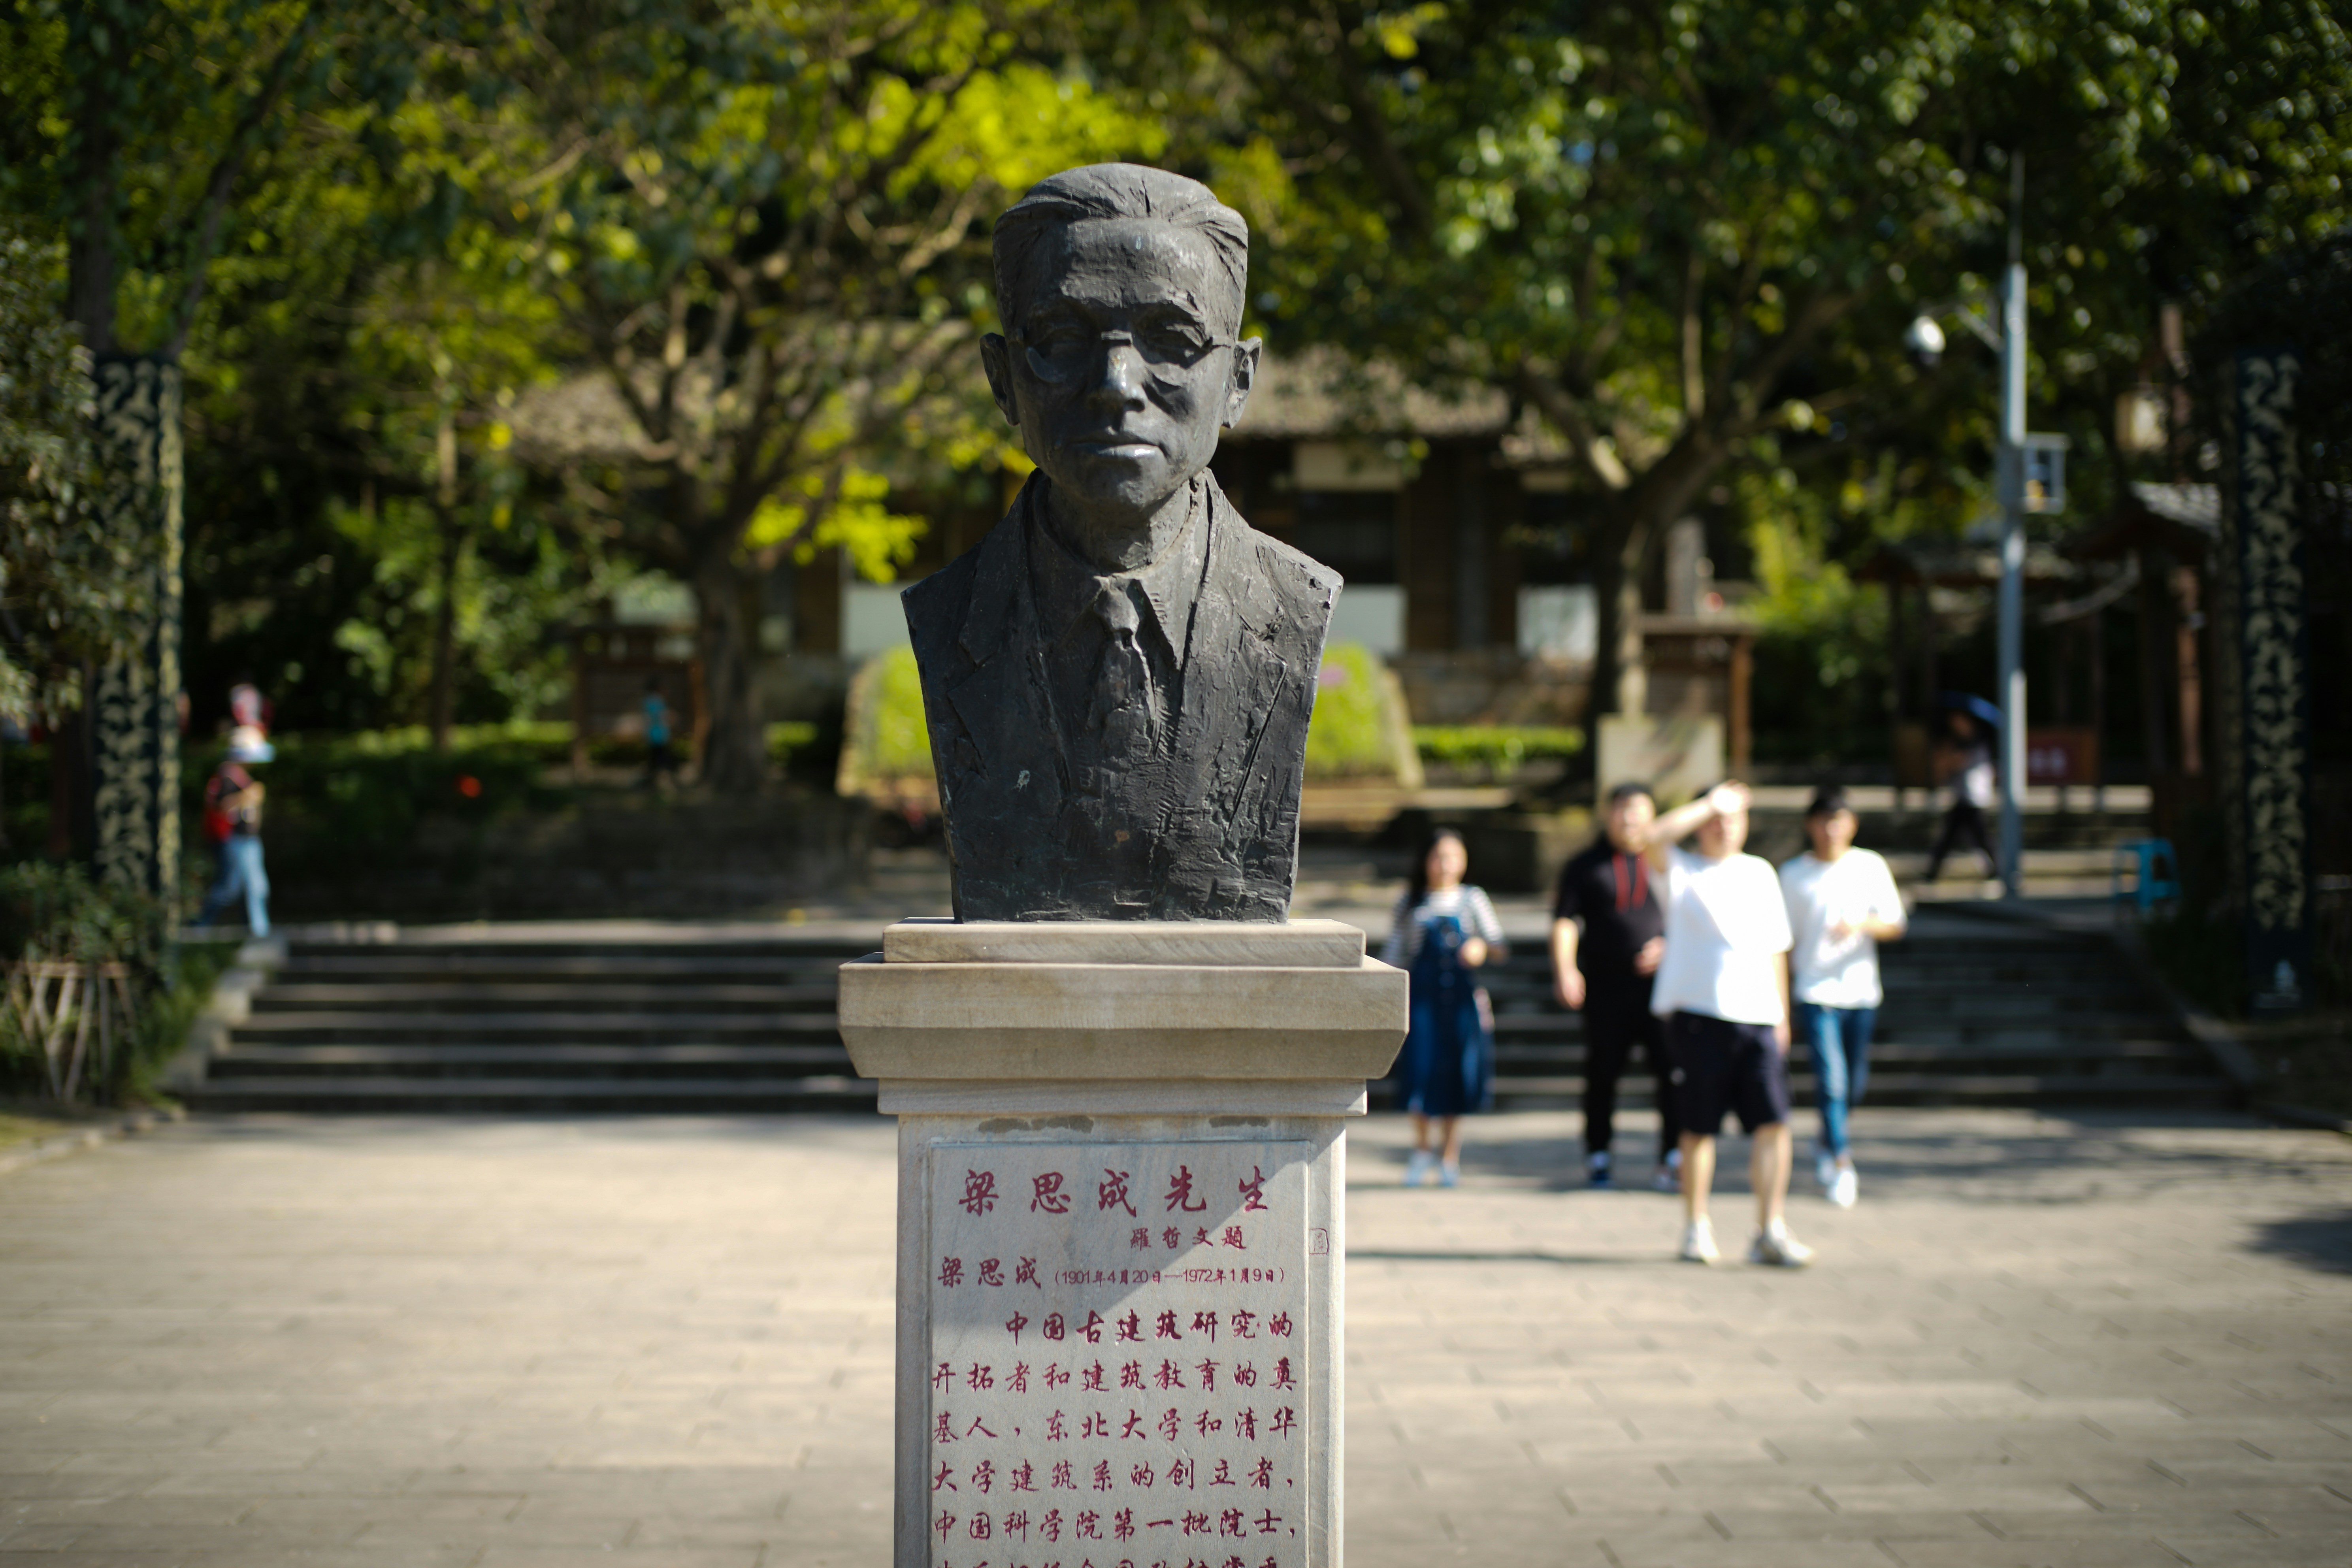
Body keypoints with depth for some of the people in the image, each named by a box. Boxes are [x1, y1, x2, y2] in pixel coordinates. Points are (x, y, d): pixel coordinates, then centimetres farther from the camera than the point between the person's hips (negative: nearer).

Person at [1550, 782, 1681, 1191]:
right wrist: (1565, 969, -13)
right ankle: (1598, 1157, 18)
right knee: (1603, 1073, 5)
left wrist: (1670, 948, -6)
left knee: (1673, 1069, -10)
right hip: (1606, 989, 0)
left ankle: (1674, 1158, -4)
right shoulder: (1585, 866, 10)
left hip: (1661, 985, 0)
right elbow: (1565, 921, 2)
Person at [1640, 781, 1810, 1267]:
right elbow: (1654, 838, -18)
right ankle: (1697, 1228, 14)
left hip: (1758, 1016, 3)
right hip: (1698, 1013, -3)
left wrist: (1782, 1013, 17)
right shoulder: (1682, 870, 4)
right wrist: (1709, 804, -10)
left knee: (1772, 1123, -7)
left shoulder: (1760, 874, 17)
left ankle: (1771, 1231, -5)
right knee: (1698, 1129, 2)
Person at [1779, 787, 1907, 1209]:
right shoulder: (1794, 874, 2)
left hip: (1861, 992, 2)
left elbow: (1895, 925, 1)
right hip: (1816, 995, -2)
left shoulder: (1871, 866, 3)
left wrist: (1860, 924, -20)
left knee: (1854, 1084, 10)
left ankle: (1827, 1145, 35)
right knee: (1831, 1080, -13)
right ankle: (1841, 1164, -6)